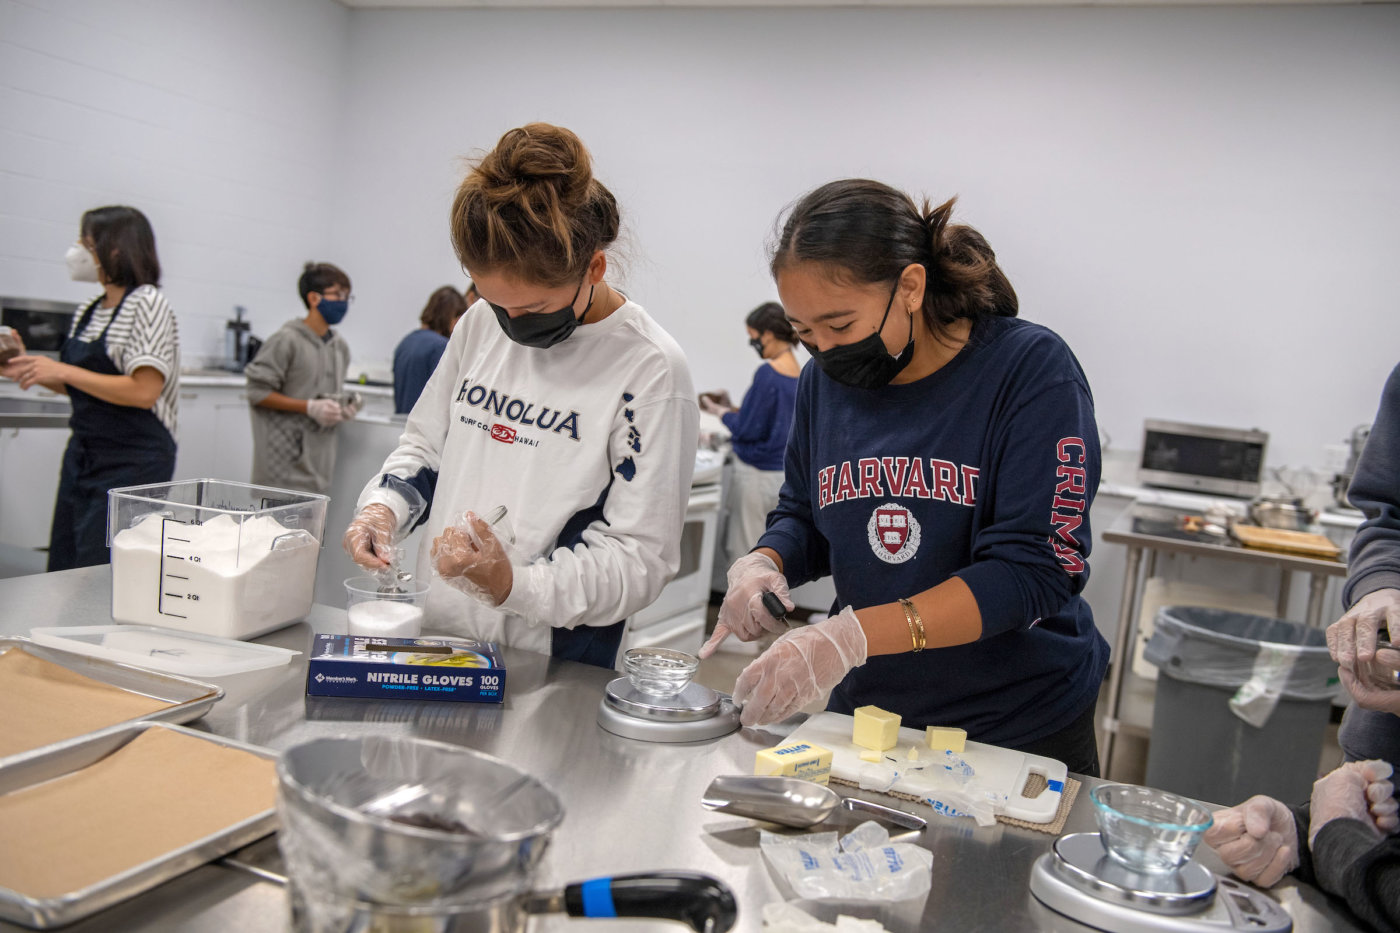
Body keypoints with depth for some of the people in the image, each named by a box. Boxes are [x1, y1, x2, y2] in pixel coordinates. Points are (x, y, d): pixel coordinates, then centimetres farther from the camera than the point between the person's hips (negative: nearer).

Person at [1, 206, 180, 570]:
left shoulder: (147, 303, -12)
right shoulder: (88, 311, 12)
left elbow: (143, 391, -21)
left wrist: (62, 371, -18)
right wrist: (30, 370, 8)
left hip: (132, 461, -8)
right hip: (83, 455, 8)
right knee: (63, 573, 11)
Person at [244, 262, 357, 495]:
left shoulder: (340, 346, 14)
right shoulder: (288, 340, -8)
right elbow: (258, 392, -9)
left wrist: (344, 408, 3)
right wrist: (310, 407, -16)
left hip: (319, 457, 6)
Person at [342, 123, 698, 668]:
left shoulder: (649, 370, -13)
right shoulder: (481, 324, 6)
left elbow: (639, 558, -13)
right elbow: (424, 448, 18)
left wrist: (513, 585, -27)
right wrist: (383, 507, -3)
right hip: (431, 634, 3)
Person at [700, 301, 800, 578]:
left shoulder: (767, 373, -19)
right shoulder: (798, 374, 6)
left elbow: (747, 429, -16)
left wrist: (720, 412, 1)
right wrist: (731, 408, 13)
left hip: (757, 473, -8)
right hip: (782, 471, 8)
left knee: (741, 552, 3)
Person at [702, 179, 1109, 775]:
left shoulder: (1031, 368, -18)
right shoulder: (825, 379, -2)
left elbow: (1034, 569, -24)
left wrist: (852, 636, -32)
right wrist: (763, 564, -14)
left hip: (1025, 730, -3)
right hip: (866, 715, 4)